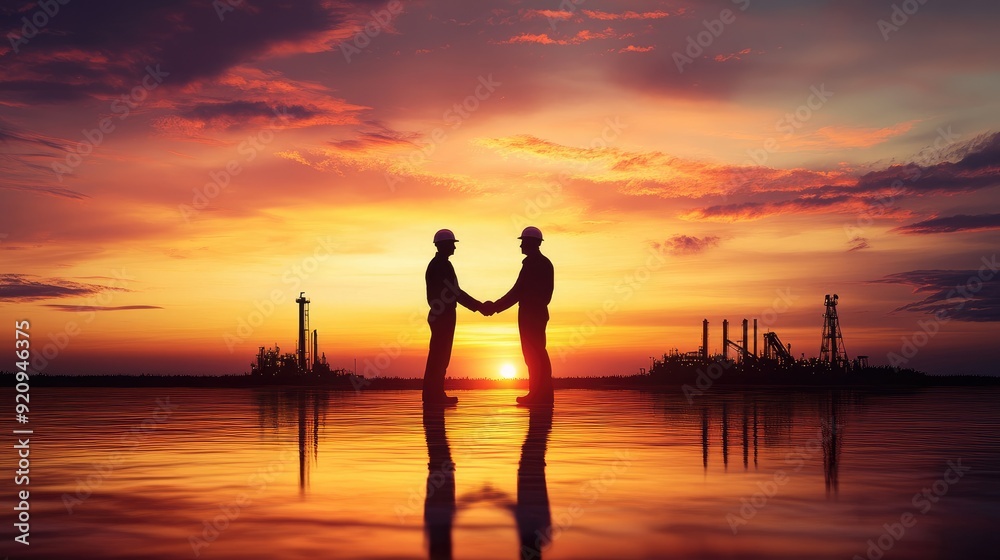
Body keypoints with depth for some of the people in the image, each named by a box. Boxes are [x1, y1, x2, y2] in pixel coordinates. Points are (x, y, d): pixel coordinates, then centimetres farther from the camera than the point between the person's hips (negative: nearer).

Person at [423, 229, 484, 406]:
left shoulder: (438, 264, 17)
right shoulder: (441, 265, -13)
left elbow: (453, 292, 18)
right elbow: (454, 292, -17)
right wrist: (478, 306, -13)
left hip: (442, 316, 10)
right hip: (443, 316, -10)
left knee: (440, 356, 11)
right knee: (439, 356, -8)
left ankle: (435, 394, 13)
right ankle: (434, 394, -6)